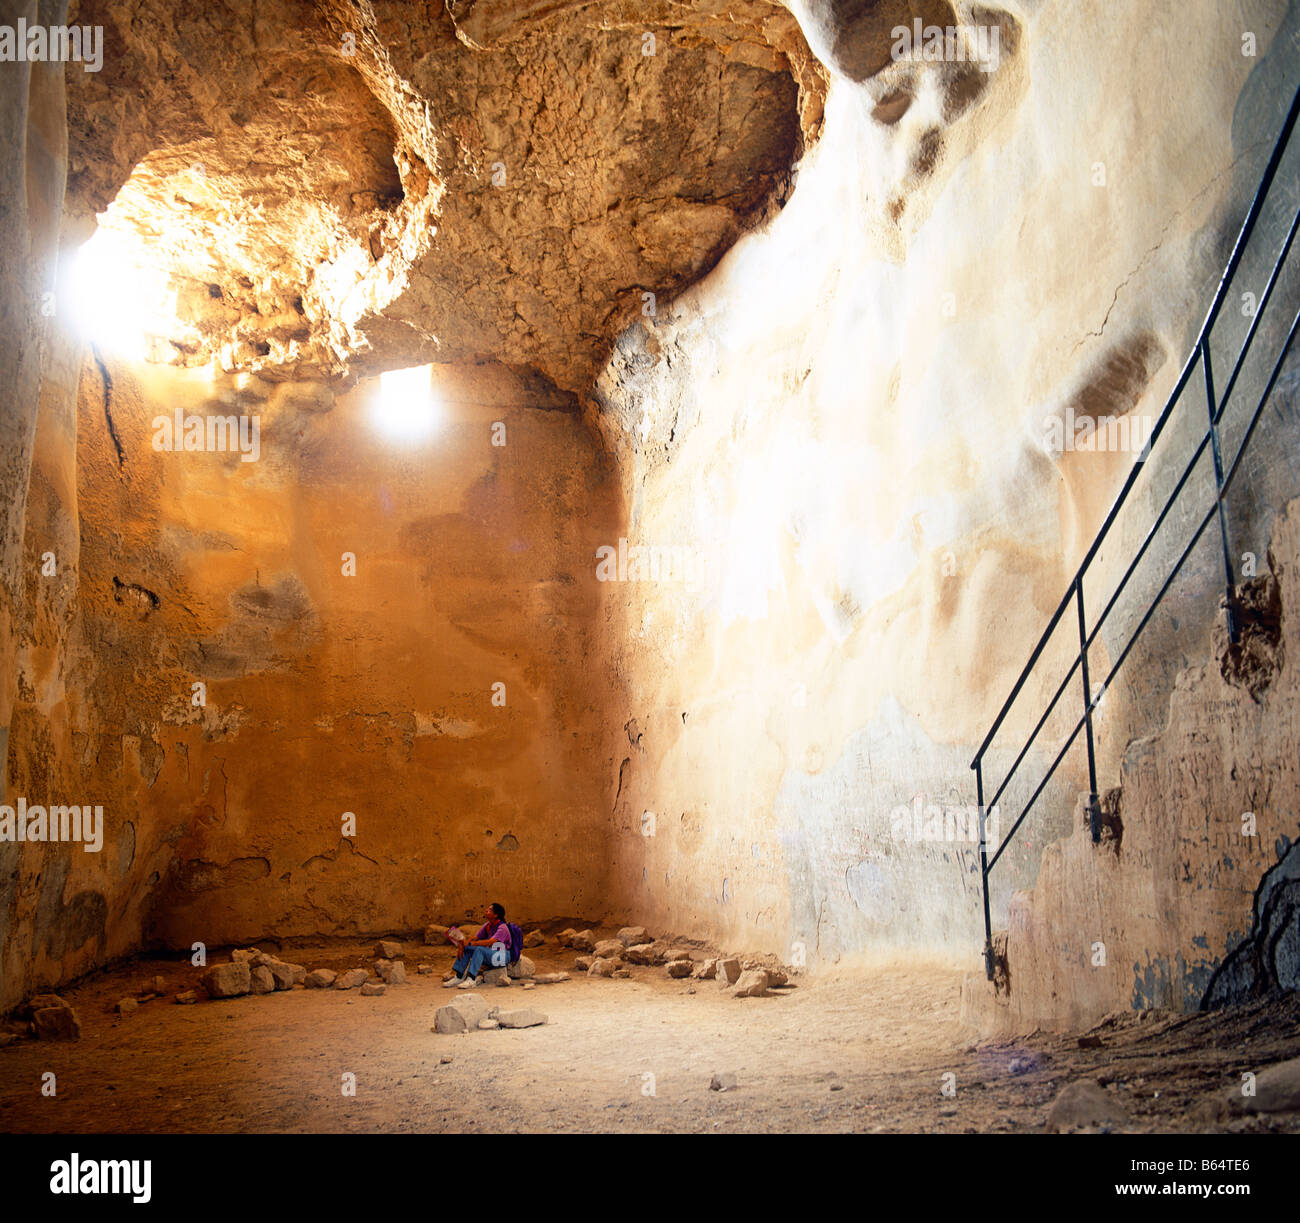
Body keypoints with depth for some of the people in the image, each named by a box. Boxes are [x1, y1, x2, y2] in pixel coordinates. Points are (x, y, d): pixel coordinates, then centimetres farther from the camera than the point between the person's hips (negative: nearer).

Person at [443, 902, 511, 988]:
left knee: (479, 949, -33)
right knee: (466, 948, -5)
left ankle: (471, 980, -39)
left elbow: (489, 942, -30)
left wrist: (470, 943, -29)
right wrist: (462, 946, -16)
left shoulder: (502, 928, -18)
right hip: (489, 953, 9)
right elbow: (475, 938, 4)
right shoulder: (487, 925, 8)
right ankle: (458, 977, -10)